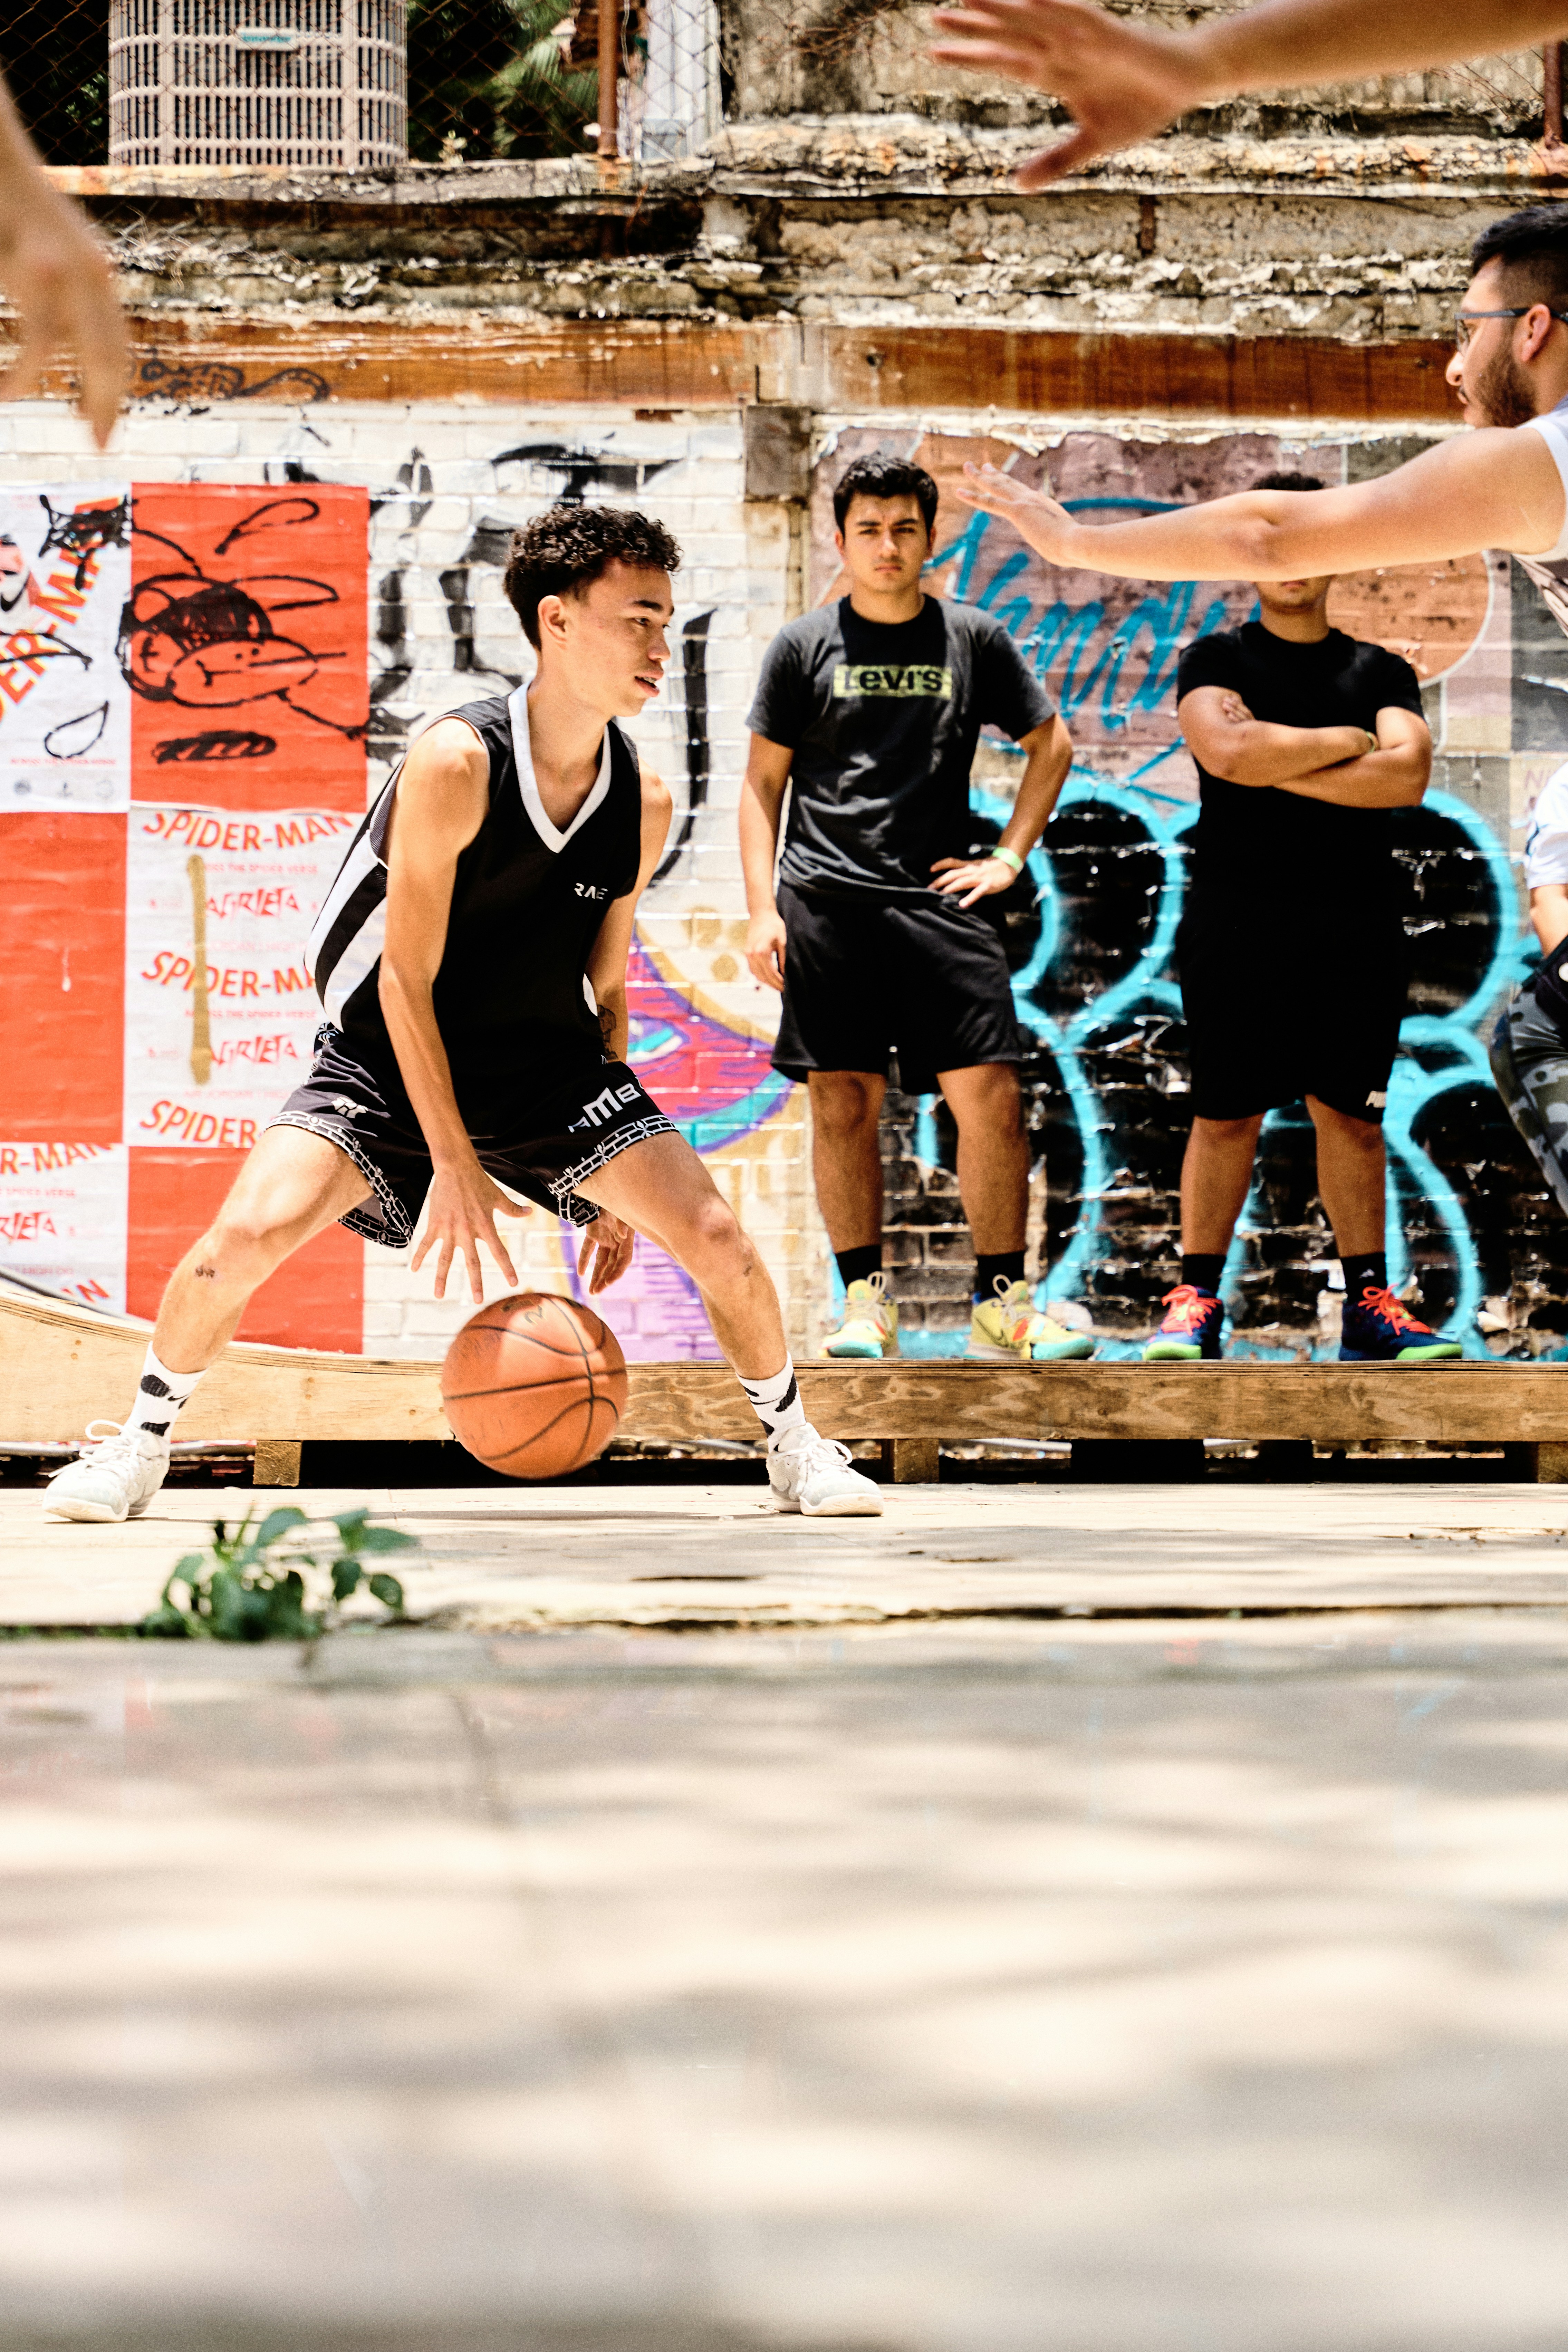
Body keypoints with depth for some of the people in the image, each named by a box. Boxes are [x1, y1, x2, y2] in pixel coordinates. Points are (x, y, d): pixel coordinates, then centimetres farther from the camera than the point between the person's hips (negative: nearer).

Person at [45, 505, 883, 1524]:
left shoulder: (645, 803, -6)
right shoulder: (457, 764, -24)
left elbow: (604, 987, 6)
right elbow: (405, 981, -20)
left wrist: (612, 1182, 5)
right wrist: (453, 1167, -20)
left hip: (551, 1065, 4)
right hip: (392, 1058, -4)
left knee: (716, 1236, -10)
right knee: (250, 1231, -22)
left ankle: (794, 1444, 15)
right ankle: (145, 1441, 3)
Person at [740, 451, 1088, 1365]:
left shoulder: (975, 640, 10)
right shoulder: (805, 646, 7)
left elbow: (1051, 745, 20)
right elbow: (764, 783, 8)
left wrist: (1008, 859, 10)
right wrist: (762, 907, -2)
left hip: (938, 894, 1)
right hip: (826, 896, -1)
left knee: (991, 1094, -8)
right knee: (843, 1102, -2)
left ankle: (1003, 1303, 0)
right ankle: (867, 1303, 6)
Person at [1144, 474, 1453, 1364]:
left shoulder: (1381, 673, 12)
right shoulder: (1218, 662, 6)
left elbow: (1406, 778, -6)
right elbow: (1229, 752, -14)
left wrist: (1280, 771, -9)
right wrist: (1347, 743, -5)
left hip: (1357, 926, 2)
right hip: (1238, 920, -2)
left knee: (1354, 1116, 4)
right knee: (1226, 1118, -2)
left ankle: (1369, 1304, 8)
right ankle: (1197, 1301, 3)